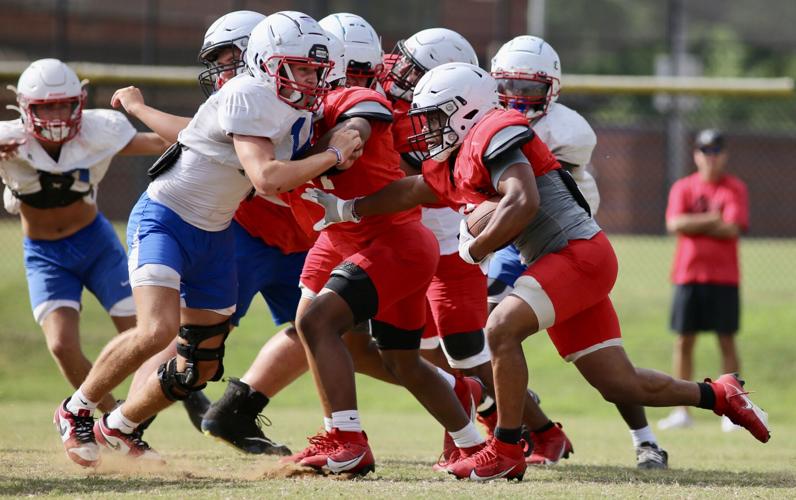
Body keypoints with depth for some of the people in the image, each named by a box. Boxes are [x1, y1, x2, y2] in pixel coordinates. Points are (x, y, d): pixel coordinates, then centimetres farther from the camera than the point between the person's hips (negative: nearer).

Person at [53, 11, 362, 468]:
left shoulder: (301, 114, 4)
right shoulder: (248, 99, -23)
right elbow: (266, 179, -32)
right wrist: (333, 156, -23)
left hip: (213, 236, 9)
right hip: (164, 219, -9)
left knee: (200, 367, 10)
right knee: (158, 329, -28)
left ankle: (119, 429, 32)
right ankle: (77, 410, -6)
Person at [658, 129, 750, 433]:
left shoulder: (735, 189, 1)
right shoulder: (683, 188, 8)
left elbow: (732, 230, -12)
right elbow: (674, 224, -8)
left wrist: (694, 225, -9)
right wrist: (712, 220, -12)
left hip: (723, 277, -2)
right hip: (688, 276, 2)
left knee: (727, 342, -2)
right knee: (683, 342, 2)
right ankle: (682, 411, 7)